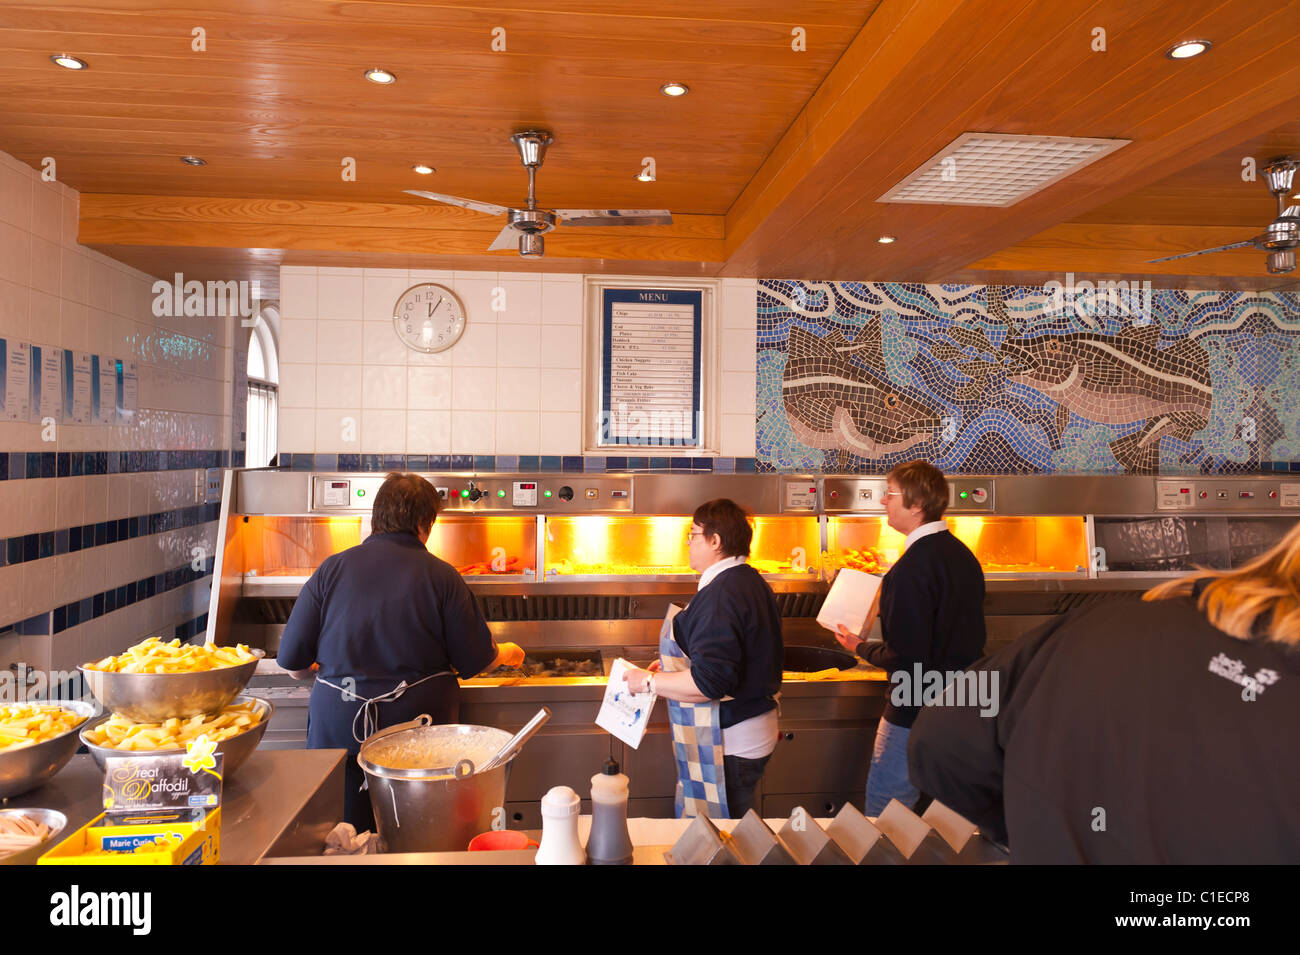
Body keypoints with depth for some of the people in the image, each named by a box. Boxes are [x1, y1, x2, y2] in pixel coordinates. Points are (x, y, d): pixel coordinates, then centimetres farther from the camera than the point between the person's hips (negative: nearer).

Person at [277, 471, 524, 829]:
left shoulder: (332, 569, -2)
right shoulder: (441, 575, -6)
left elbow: (292, 661, 1)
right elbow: (476, 661, 0)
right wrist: (506, 654, 22)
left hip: (339, 729, 1)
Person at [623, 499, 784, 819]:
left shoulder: (721, 595, -22)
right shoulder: (750, 580, 11)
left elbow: (709, 682, -27)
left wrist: (649, 681, -15)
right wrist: (675, 666, 19)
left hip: (728, 745, -10)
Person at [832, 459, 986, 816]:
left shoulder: (913, 567, -22)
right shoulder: (963, 555, 6)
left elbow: (906, 659, -24)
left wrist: (860, 647, -7)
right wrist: (886, 613, 18)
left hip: (917, 714, -9)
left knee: (880, 814, 3)